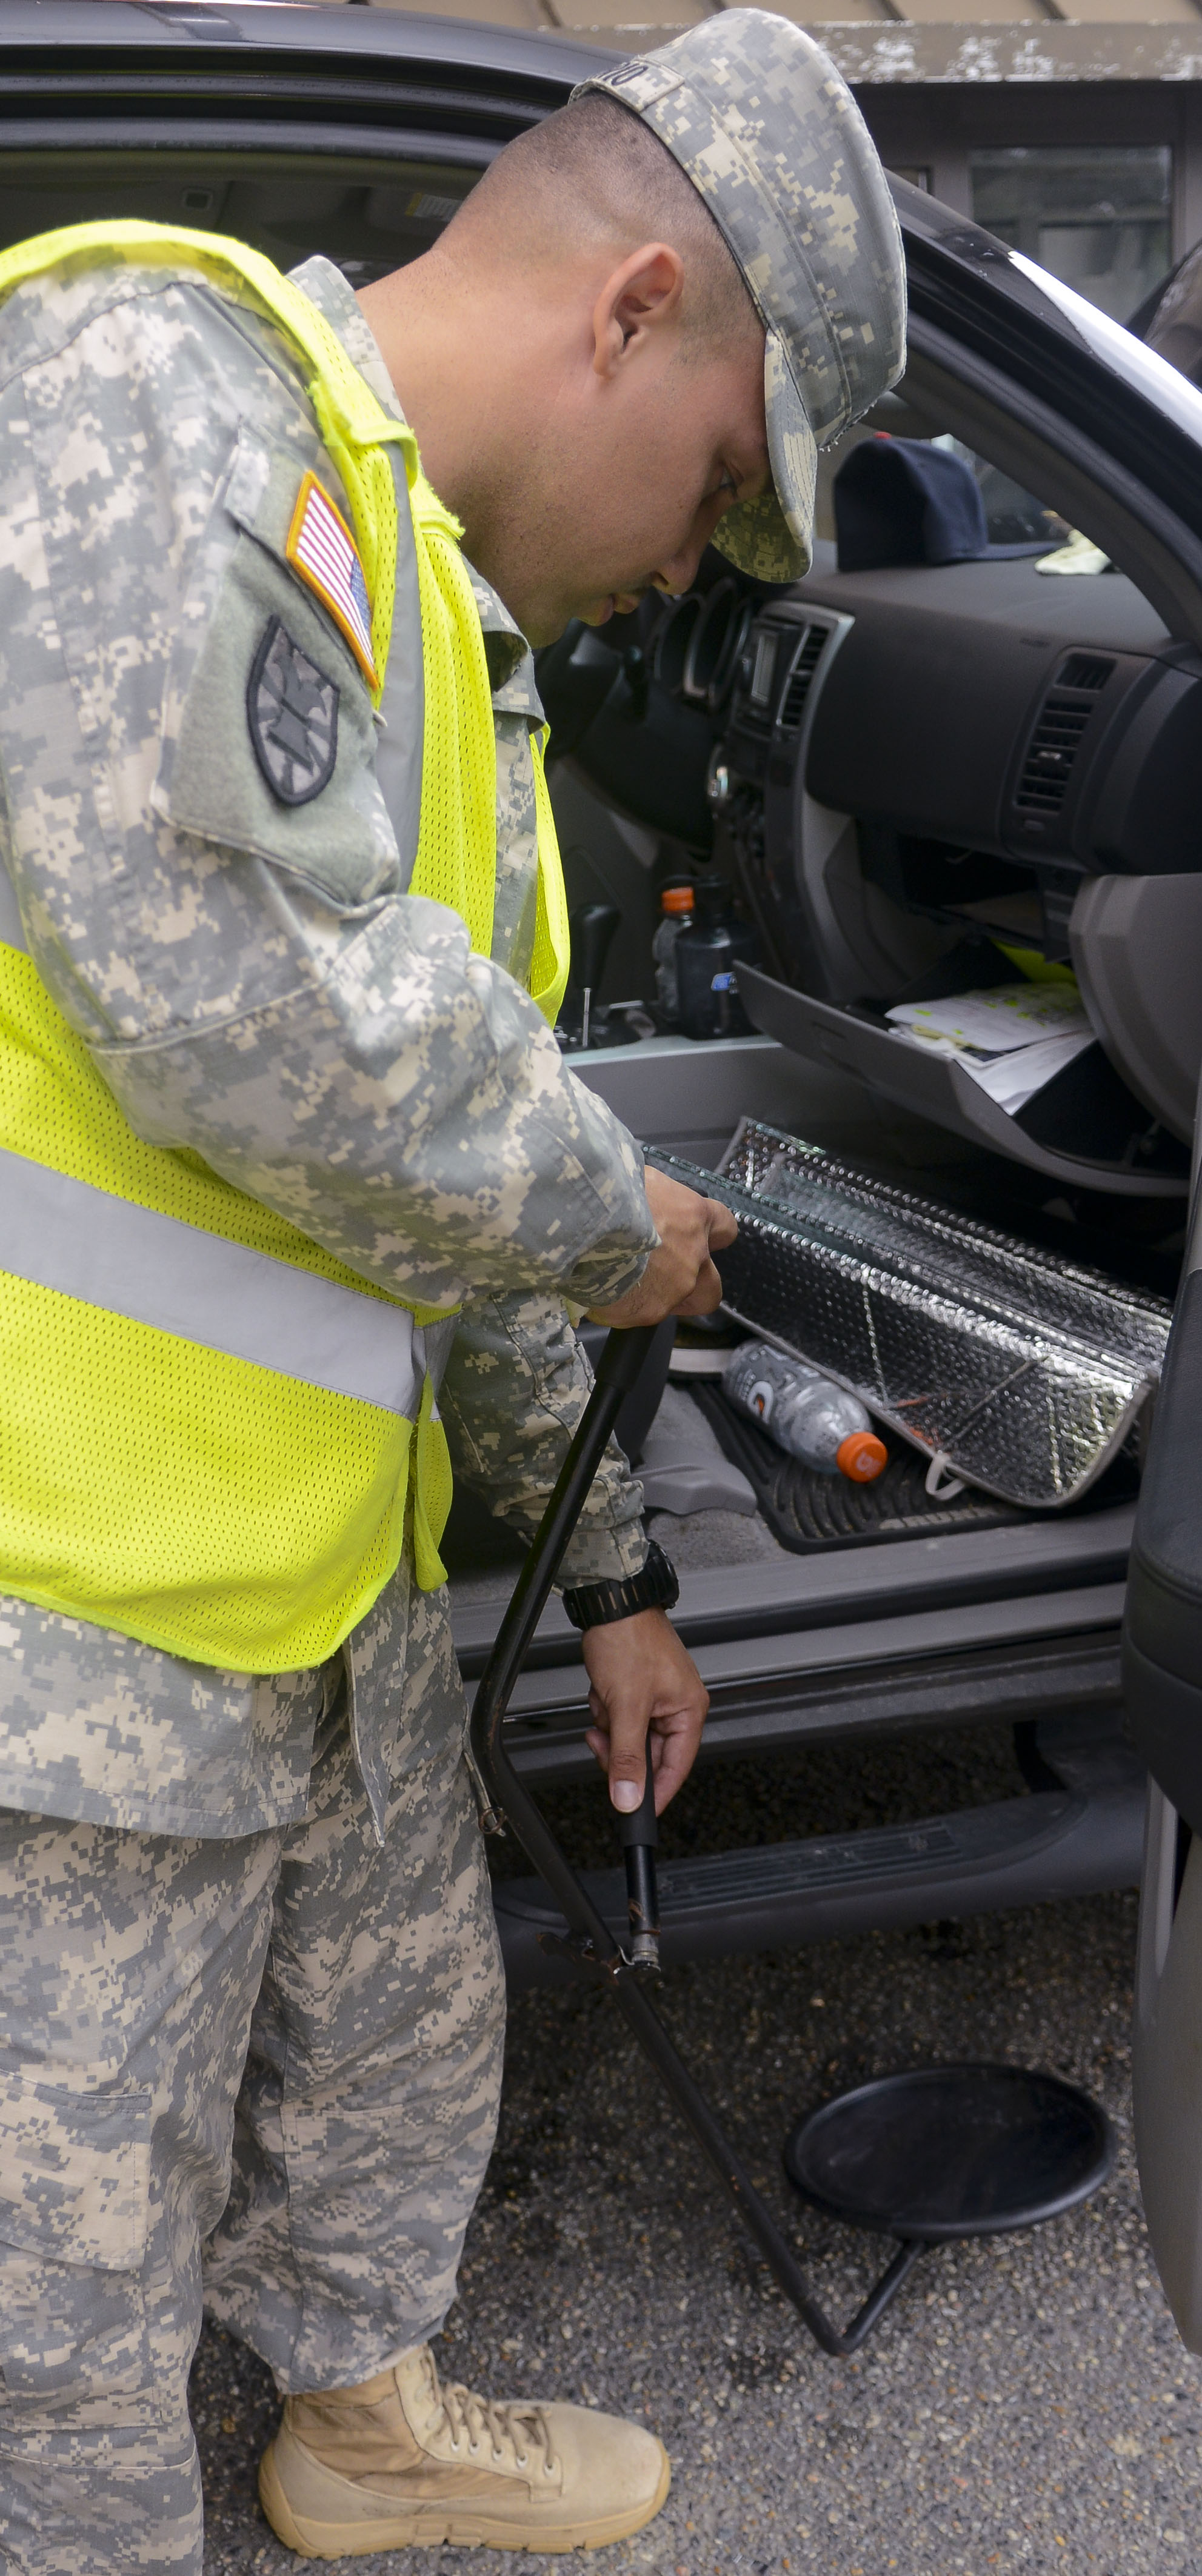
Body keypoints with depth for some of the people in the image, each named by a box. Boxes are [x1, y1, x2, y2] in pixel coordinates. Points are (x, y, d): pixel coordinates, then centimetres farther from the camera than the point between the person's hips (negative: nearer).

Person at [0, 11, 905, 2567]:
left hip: (329, 1582, 10)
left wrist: (608, 1562, 23)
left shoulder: (444, 634, 14)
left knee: (403, 2041, 28)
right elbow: (227, 997, -30)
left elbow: (441, 1163, 20)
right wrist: (621, 1223, -12)